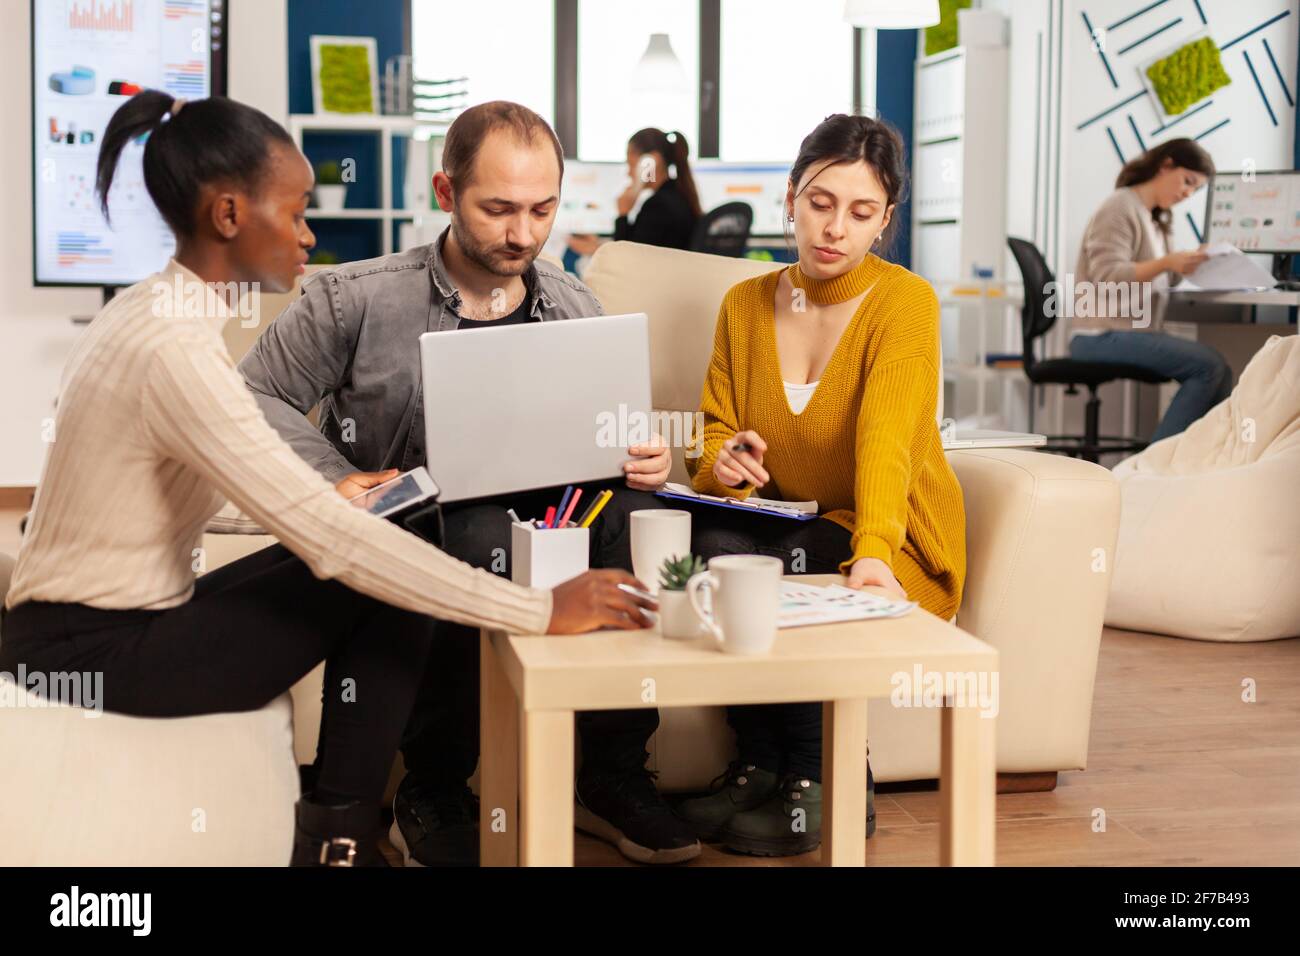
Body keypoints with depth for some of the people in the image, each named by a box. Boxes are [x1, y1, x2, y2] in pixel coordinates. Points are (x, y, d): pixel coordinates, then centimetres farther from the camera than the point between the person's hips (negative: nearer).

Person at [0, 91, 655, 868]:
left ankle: (343, 825, 9)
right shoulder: (176, 350, -24)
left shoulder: (159, 310, 6)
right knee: (381, 586, -11)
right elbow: (331, 540, -28)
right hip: (91, 653, -9)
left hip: (106, 619, 9)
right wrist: (540, 611, -26)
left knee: (377, 570, 3)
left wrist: (332, 497, 6)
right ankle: (338, 838, 2)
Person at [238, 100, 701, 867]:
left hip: (540, 525, 4)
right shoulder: (357, 300, -6)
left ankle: (614, 773, -11)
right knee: (487, 538, -37)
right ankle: (432, 792, -16)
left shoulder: (574, 308, 6)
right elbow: (258, 394, 0)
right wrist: (335, 479, -15)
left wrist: (646, 462, -10)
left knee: (633, 512, -27)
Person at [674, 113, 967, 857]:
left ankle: (822, 782, -10)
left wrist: (873, 551, -43)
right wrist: (720, 463, -20)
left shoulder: (906, 301, -12)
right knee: (713, 542, -28)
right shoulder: (745, 306, 4)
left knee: (778, 569, -31)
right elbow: (717, 434, 6)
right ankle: (762, 767, -10)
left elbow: (886, 437, -27)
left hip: (895, 546, -4)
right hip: (783, 528, 4)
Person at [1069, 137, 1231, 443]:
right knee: (1210, 365, -21)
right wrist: (1167, 262, -26)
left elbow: (1153, 279, 13)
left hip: (1134, 332, 9)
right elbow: (1108, 277, -18)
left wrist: (1184, 266, -4)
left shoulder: (1155, 218, 18)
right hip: (1102, 336, -9)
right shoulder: (1120, 208, -8)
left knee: (1219, 369, -10)